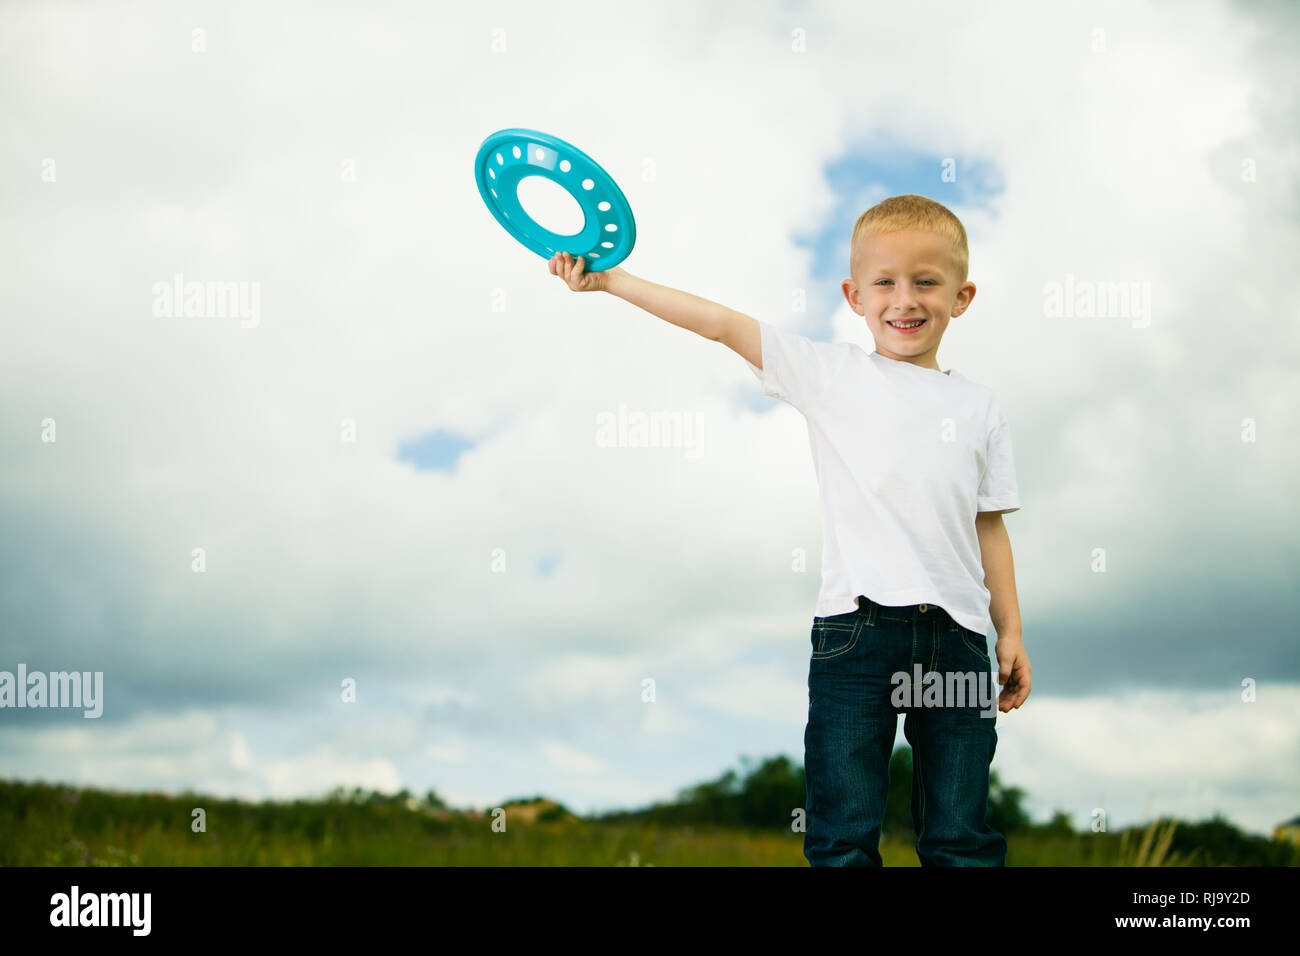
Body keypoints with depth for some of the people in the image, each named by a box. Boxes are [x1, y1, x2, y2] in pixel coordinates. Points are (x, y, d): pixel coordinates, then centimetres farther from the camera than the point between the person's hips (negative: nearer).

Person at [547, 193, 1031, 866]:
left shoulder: (979, 407, 14)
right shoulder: (831, 374, 7)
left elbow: (989, 527, 16)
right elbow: (724, 324, 4)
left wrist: (1012, 632, 13)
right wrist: (611, 279, 2)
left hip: (957, 635, 2)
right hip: (857, 627, -2)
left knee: (961, 841, 5)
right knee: (844, 838, 0)